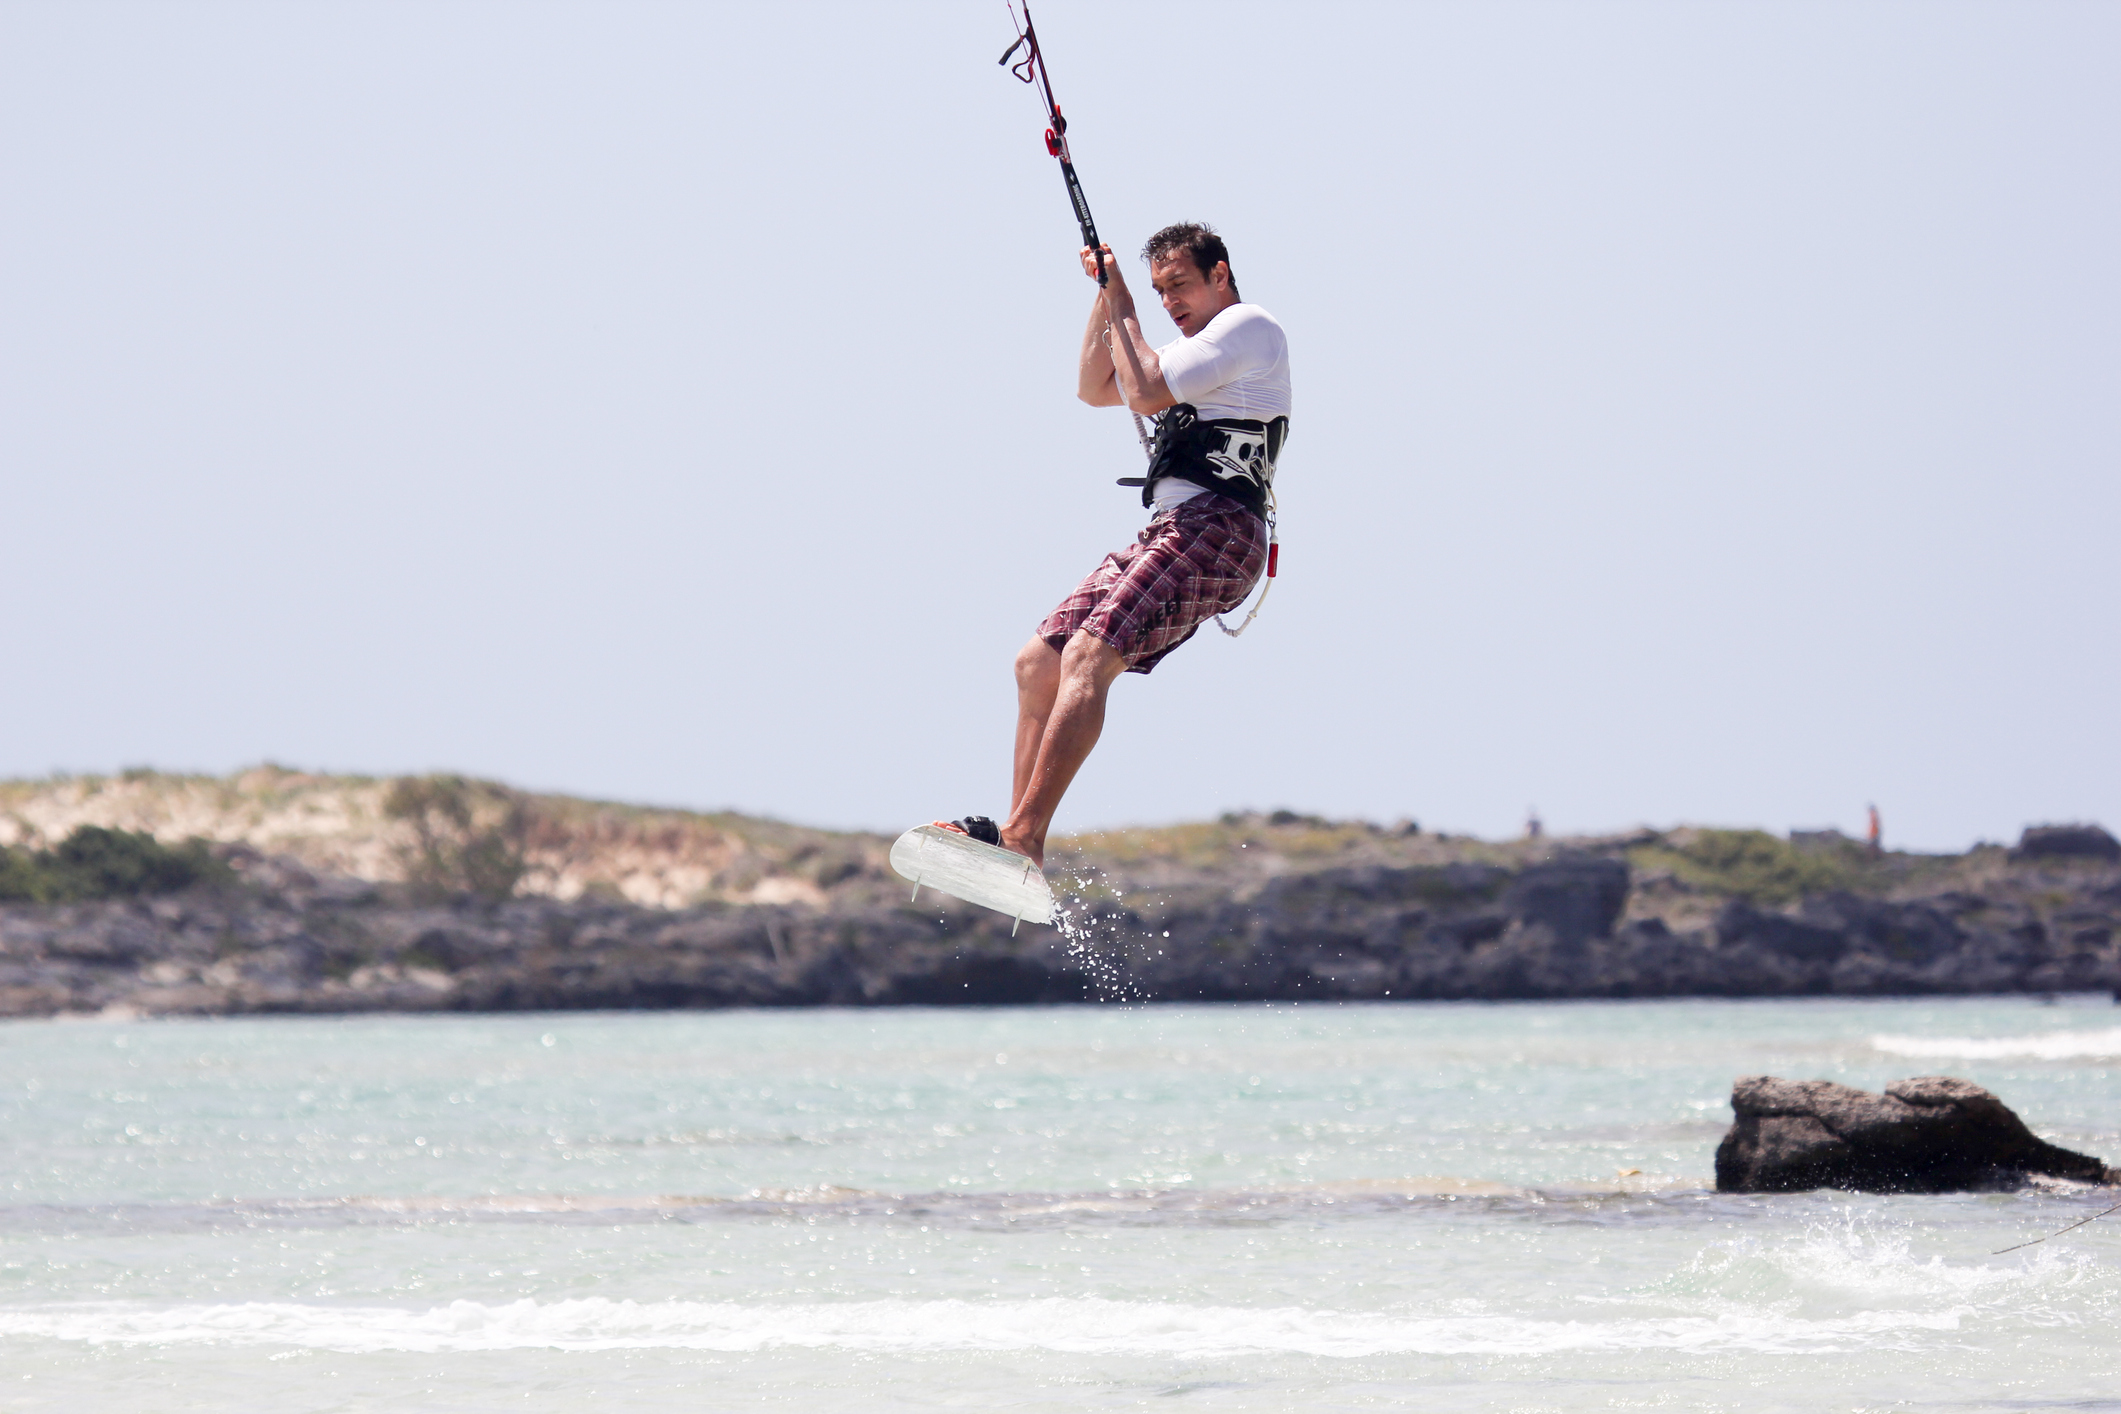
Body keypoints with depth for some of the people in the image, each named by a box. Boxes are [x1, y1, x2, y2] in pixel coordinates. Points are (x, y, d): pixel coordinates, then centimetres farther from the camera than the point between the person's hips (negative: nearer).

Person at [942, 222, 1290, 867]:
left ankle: (1022, 836, -35)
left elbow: (1143, 394, -10)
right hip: (1168, 533, 11)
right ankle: (1021, 833, -4)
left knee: (1087, 657, -25)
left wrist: (1122, 306, 2)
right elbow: (1094, 389, 34)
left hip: (1214, 527, -11)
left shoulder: (1248, 326, -1)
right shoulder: (1198, 349, 32)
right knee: (1039, 662, 2)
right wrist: (1107, 296, 23)